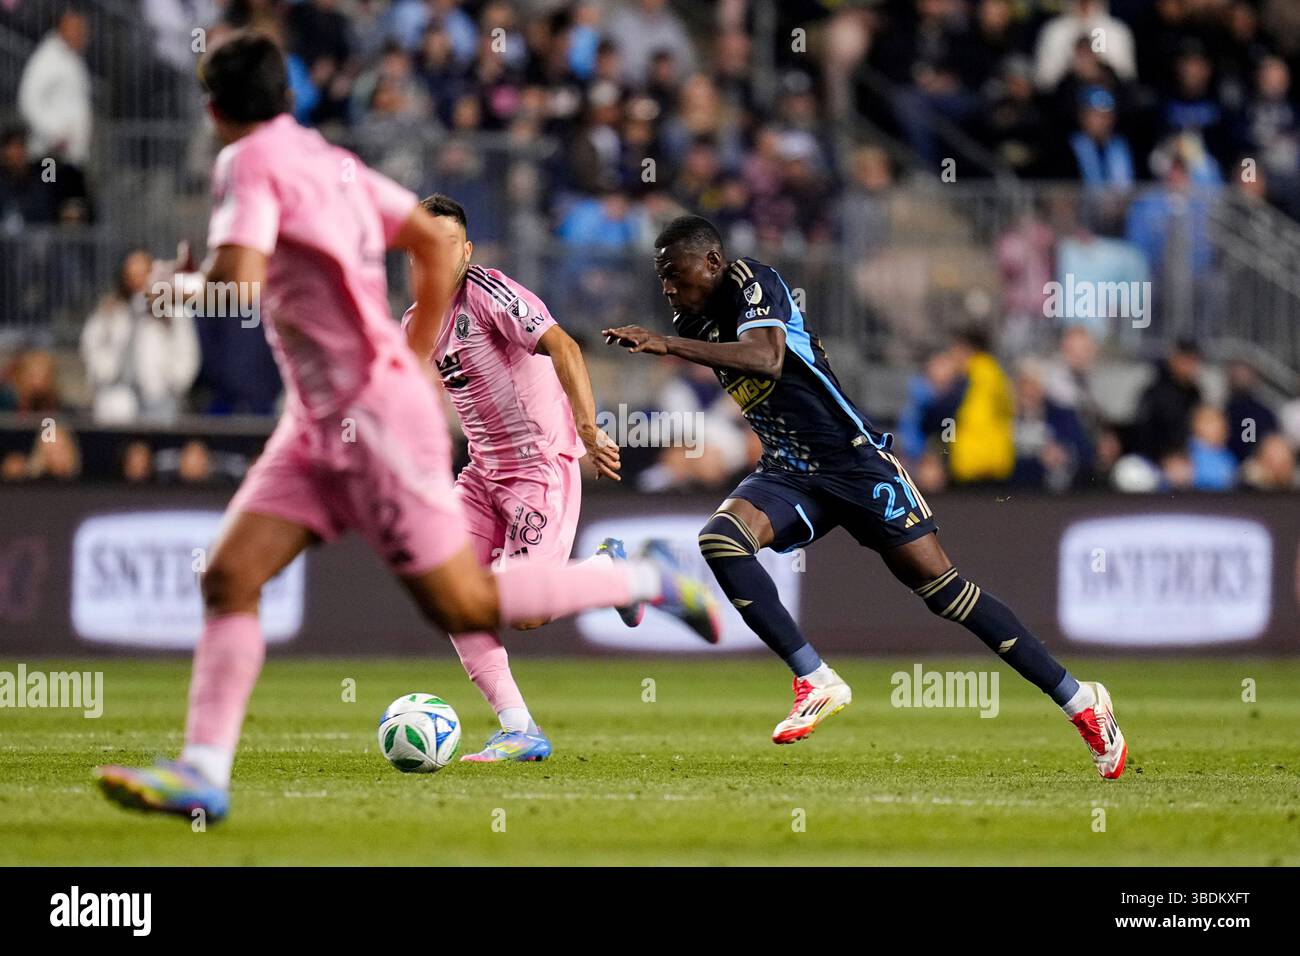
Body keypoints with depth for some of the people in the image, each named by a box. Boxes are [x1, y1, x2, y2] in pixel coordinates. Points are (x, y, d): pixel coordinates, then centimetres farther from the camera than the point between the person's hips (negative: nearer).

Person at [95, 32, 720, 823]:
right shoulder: (330, 162, 12)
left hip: (374, 417, -9)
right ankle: (203, 773, -8)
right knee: (230, 575, -2)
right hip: (322, 424, 9)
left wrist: (178, 284, -3)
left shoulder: (250, 162, -13)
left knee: (464, 607, -2)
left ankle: (648, 583, 11)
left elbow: (236, 284, -25)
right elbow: (439, 243, 16)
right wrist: (417, 354, 25)